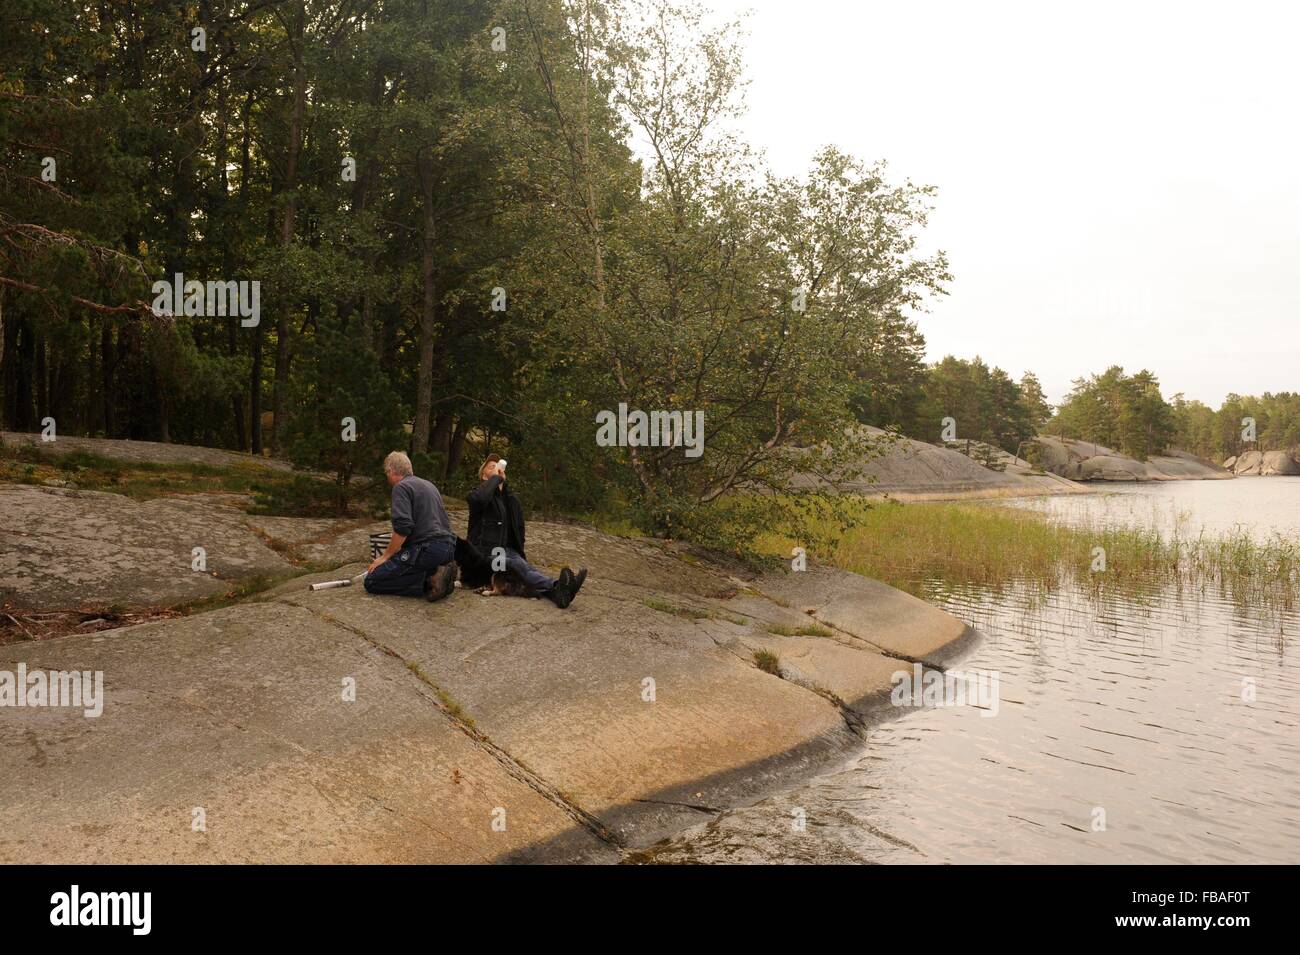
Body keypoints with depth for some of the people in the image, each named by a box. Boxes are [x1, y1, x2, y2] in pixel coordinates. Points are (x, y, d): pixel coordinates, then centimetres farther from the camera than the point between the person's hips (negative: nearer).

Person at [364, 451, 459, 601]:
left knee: (372, 581, -5)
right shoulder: (429, 485, 23)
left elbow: (403, 528, -17)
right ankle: (434, 574, 2)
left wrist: (385, 557, -9)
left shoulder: (401, 487, -5)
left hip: (427, 548, -9)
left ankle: (431, 578, -15)